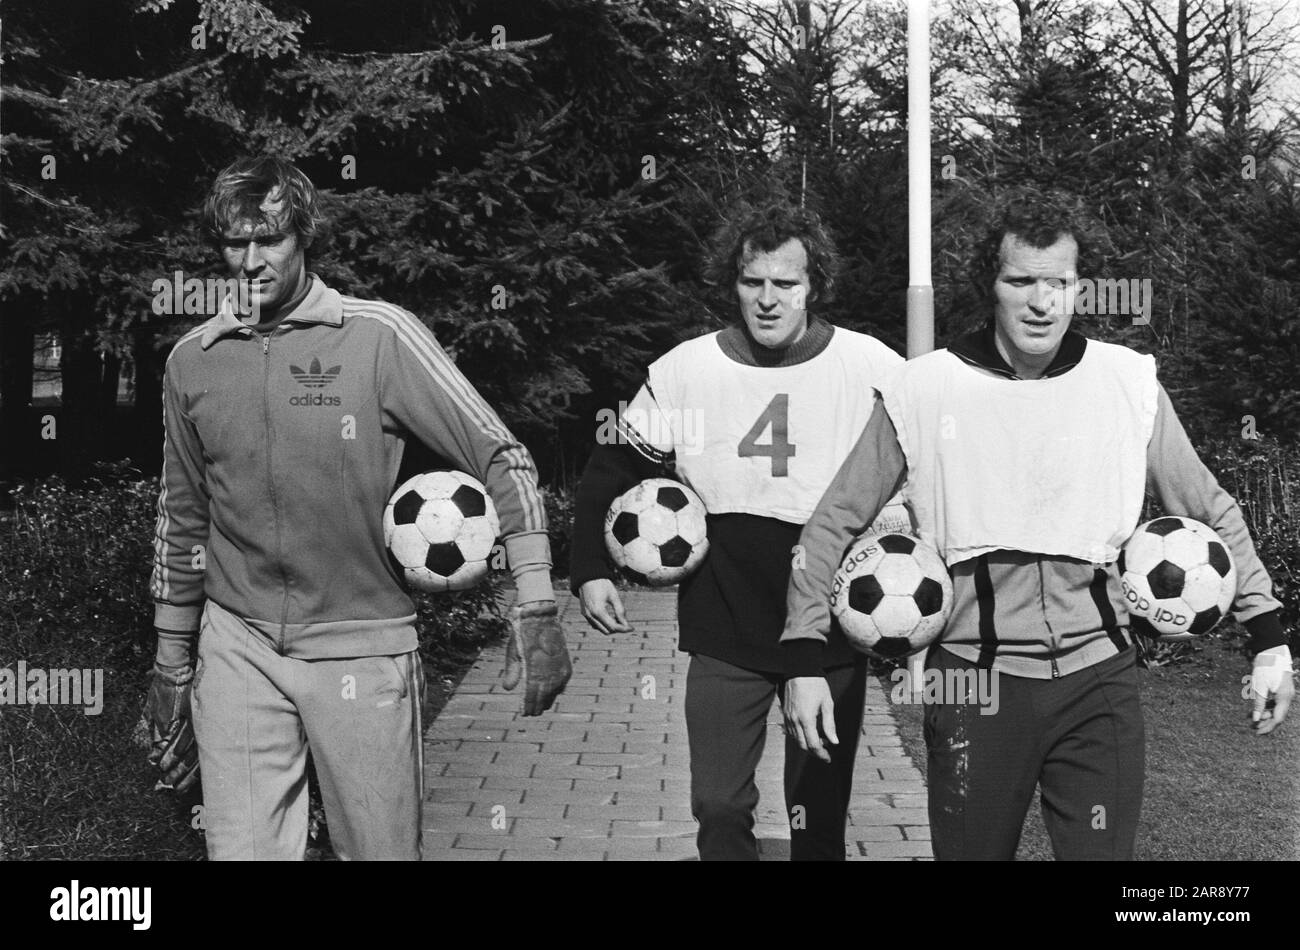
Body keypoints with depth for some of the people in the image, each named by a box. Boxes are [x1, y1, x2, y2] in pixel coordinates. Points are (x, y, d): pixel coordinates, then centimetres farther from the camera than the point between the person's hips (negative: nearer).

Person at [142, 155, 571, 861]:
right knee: (241, 849, 2)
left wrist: (536, 611, -15)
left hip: (363, 645, -2)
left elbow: (501, 458, -8)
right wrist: (171, 659, 18)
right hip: (235, 647, 3)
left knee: (382, 848, 6)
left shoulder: (380, 335, -7)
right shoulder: (192, 360, 5)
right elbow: (182, 517, 16)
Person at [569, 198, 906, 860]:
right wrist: (590, 571, 0)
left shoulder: (875, 370, -7)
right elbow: (611, 471, 7)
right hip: (723, 635, 1)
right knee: (719, 810, 4)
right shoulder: (683, 370, -3)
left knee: (819, 817, 11)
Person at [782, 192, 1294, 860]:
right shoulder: (924, 390, -4)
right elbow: (834, 523, 3)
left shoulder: (1129, 383, 0)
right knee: (971, 850, 10)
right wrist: (804, 657, -1)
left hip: (1099, 678, 1)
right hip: (973, 676, -1)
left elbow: (1210, 512, 12)